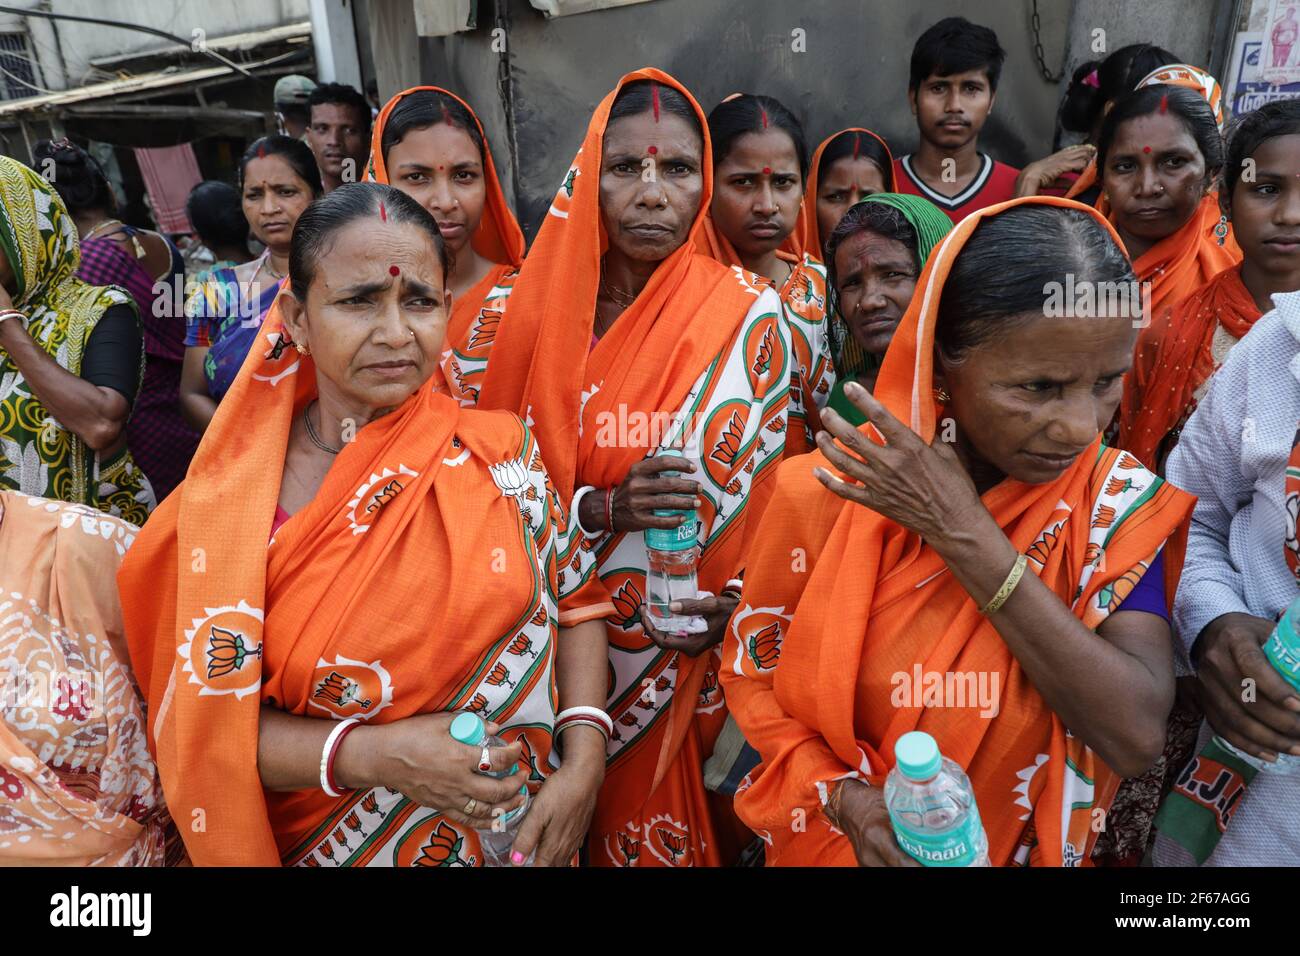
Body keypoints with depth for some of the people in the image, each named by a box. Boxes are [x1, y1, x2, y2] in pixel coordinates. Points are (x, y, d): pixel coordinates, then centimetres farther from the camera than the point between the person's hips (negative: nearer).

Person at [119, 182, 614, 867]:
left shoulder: (501, 451, -11)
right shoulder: (230, 501, -13)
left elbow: (576, 599, -3)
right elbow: (203, 726, -10)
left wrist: (584, 763, -15)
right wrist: (374, 755, -24)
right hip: (332, 841, -1)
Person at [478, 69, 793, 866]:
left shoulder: (747, 316, -11)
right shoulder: (547, 305, -3)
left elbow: (730, 499, -11)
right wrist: (603, 509, -21)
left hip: (685, 654, -3)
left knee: (664, 825, 14)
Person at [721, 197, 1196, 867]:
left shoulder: (1121, 502, -18)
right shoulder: (823, 493, -23)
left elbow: (1138, 738, -29)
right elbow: (752, 671, -10)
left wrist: (965, 536, -32)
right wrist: (845, 795, -25)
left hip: (1028, 846, 2)